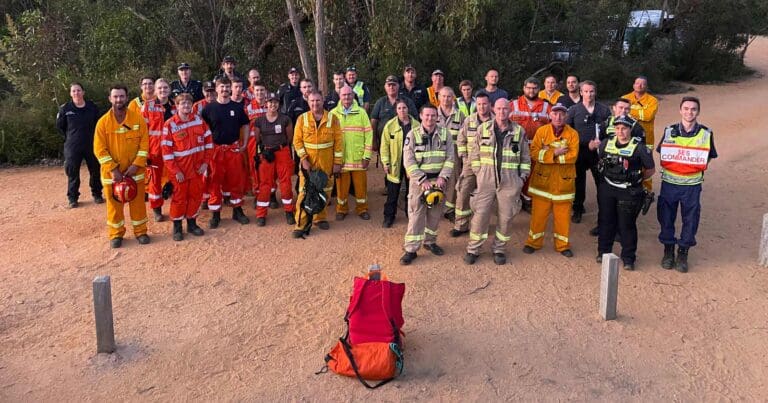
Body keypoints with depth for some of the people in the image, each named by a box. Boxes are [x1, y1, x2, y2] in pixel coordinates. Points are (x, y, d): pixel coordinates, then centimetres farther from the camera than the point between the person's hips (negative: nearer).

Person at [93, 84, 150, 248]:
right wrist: (113, 169, -15)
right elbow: (99, 149, -8)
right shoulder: (103, 122, -7)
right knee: (114, 204, 9)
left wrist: (136, 165, -13)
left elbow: (144, 144, -4)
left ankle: (140, 231, 24)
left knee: (138, 202, 9)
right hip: (112, 173, 0)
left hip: (135, 171, 0)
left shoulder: (138, 118, -5)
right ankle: (116, 234, 22)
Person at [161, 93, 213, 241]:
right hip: (179, 170, -4)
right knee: (179, 198, 6)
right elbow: (166, 150, -12)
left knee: (196, 196, 12)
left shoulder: (199, 120, 1)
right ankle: (177, 227, 20)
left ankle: (192, 223, 28)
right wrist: (175, 171, -14)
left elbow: (208, 141, 5)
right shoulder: (170, 124, -11)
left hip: (197, 168, 4)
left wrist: (205, 162, -2)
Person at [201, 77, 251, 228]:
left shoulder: (237, 107, 5)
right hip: (215, 149, -2)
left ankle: (237, 210, 21)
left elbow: (245, 126, 13)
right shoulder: (209, 108, -1)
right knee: (215, 181, 3)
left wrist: (244, 144, 5)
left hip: (234, 148, 2)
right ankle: (215, 214, 12)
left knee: (236, 180, 8)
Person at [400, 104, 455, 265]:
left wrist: (443, 177, -14)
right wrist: (422, 180, -17)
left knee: (435, 214, 12)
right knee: (416, 214, -3)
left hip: (439, 180, 3)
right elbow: (409, 161, -10)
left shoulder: (445, 134, 2)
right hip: (419, 180, -3)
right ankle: (411, 249, 2)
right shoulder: (413, 134, -5)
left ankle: (430, 241, 31)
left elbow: (450, 158, -1)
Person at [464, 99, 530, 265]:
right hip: (486, 180, -1)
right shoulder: (484, 128, 2)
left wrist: (522, 176, 4)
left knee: (506, 217, 6)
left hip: (510, 182, 1)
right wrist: (478, 172, 2)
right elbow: (474, 153, 8)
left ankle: (499, 249, 23)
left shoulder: (519, 131, 3)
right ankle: (473, 249, 12)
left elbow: (525, 158, 10)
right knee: (480, 214, -1)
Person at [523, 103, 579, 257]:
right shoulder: (541, 131, 0)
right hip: (542, 179, 0)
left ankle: (562, 245, 23)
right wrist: (555, 153, -20)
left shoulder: (573, 134, -1)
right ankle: (534, 242, 21)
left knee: (562, 214, 8)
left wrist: (548, 154, -16)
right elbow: (534, 152, -11)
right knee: (539, 213, 7)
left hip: (563, 181, 0)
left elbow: (573, 156, -14)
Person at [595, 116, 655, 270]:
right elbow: (599, 160, 20)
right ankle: (603, 251, 30)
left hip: (629, 192, -4)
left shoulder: (639, 147, -11)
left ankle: (628, 258, 14)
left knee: (627, 225, 2)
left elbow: (650, 170, -1)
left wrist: (635, 178, 1)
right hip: (607, 189, 4)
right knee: (605, 221, 14)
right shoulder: (606, 143, 2)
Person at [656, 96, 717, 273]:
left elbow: (708, 157, 8)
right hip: (669, 182, 1)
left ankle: (683, 253, 21)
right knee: (666, 217, 8)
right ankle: (668, 250, 25)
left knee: (690, 220, 6)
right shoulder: (669, 131, -1)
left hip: (692, 184, -1)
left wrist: (696, 170, -1)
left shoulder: (706, 133, -4)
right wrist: (668, 169, 2)